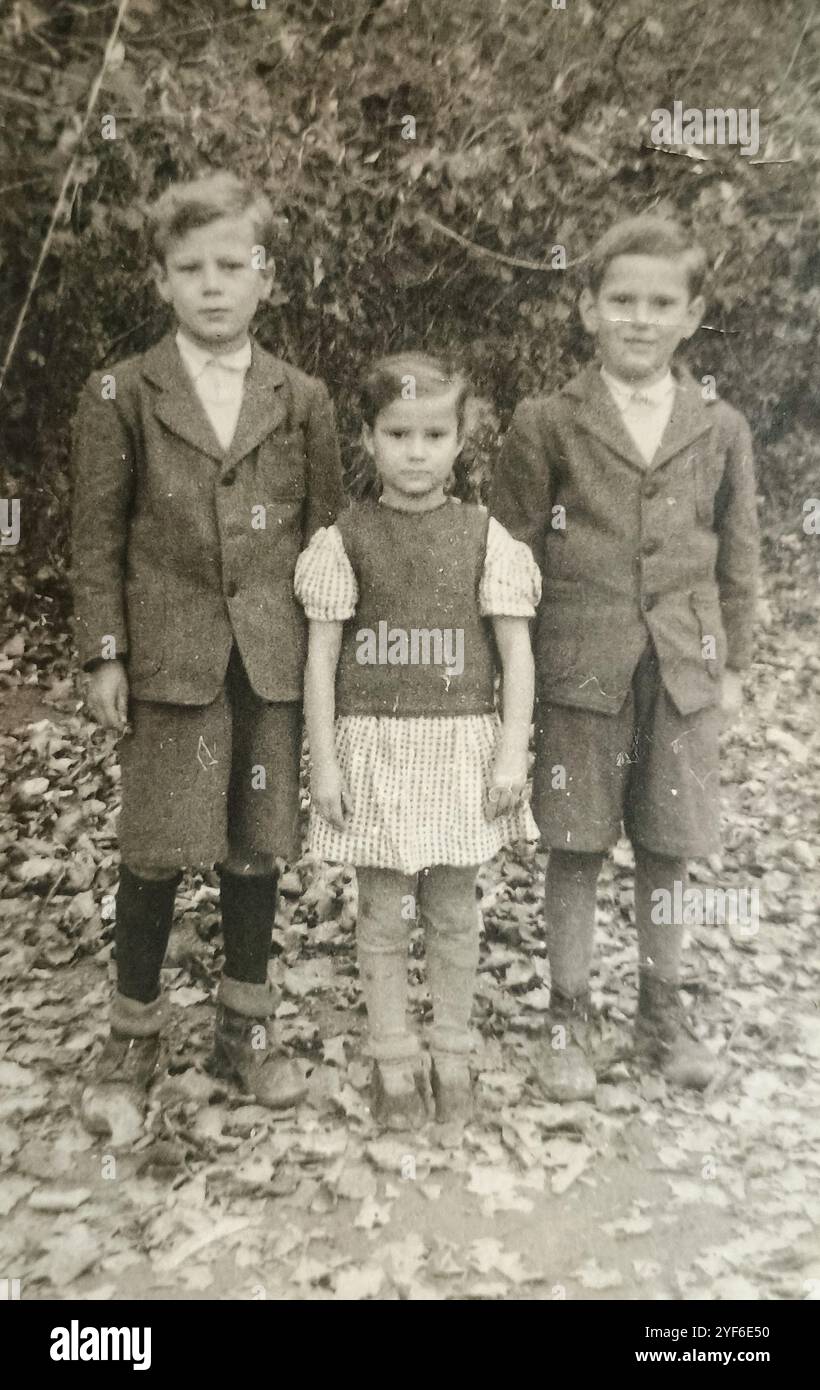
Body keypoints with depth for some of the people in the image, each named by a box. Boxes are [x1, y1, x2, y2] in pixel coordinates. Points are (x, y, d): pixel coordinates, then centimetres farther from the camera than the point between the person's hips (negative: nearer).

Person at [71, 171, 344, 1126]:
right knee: (158, 852, 2)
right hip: (170, 656, -1)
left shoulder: (302, 399, 7)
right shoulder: (120, 394, 2)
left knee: (257, 846, 9)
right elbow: (98, 538, 2)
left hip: (277, 657, 2)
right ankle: (133, 1036, 21)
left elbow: (326, 532, 9)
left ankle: (245, 1026, 26)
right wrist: (103, 657, -4)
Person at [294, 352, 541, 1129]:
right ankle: (393, 1058, 26)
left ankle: (452, 1055, 29)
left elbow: (516, 650, 0)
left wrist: (513, 751, -6)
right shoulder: (344, 541, -2)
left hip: (461, 745, 1)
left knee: (453, 911, 11)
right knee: (381, 912, 8)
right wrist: (324, 760, -4)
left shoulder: (485, 537, -1)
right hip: (375, 746, 0)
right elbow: (321, 655, -1)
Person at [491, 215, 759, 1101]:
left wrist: (731, 663, 9)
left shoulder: (721, 429, 5)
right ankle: (568, 1018, 22)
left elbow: (736, 556, 11)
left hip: (684, 671, 2)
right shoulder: (546, 424, -1)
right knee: (576, 851, 6)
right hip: (580, 669, -2)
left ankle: (661, 1010, 30)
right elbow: (510, 554, 0)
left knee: (667, 849, 11)